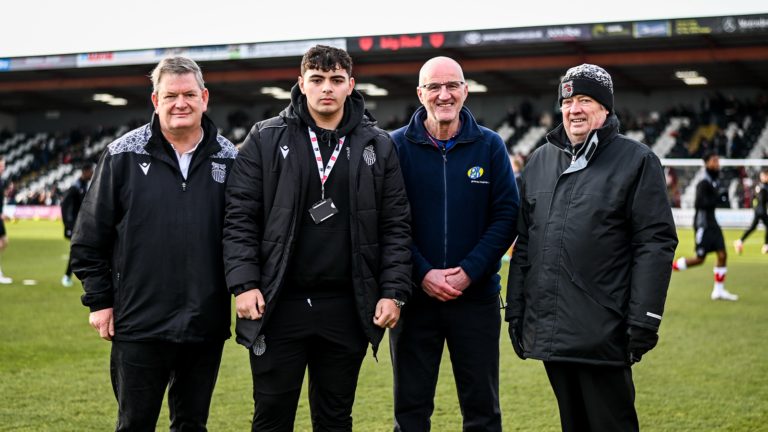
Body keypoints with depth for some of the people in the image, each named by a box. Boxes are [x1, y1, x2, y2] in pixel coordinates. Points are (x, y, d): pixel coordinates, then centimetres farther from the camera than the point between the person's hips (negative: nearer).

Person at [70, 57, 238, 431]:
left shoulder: (229, 159, 4)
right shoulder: (124, 155, -1)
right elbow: (90, 235, 1)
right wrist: (99, 300, -1)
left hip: (206, 326, 2)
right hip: (138, 327, -2)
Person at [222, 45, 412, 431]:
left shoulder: (378, 147, 7)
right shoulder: (265, 140, 2)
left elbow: (395, 226, 6)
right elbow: (240, 217, 0)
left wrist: (394, 291, -2)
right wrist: (244, 283, -10)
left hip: (347, 309, 1)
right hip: (278, 307, -1)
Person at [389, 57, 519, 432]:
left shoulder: (490, 145, 2)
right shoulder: (397, 146, 0)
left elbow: (506, 215, -2)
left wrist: (469, 272, -12)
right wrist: (422, 274, -13)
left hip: (476, 297, 1)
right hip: (414, 298, 0)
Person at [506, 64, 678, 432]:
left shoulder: (637, 161, -2)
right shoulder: (540, 160, 14)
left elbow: (656, 242, -8)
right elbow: (523, 242, 17)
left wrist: (643, 320, -13)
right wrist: (515, 310, 13)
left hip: (604, 332, -5)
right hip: (550, 330, 5)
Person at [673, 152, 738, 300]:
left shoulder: (713, 182, 12)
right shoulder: (704, 183, -16)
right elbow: (699, 203, -25)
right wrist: (718, 200, -25)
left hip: (712, 224, 9)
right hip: (703, 225, -9)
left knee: (722, 255, 2)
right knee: (699, 259, -5)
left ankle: (719, 291, 9)